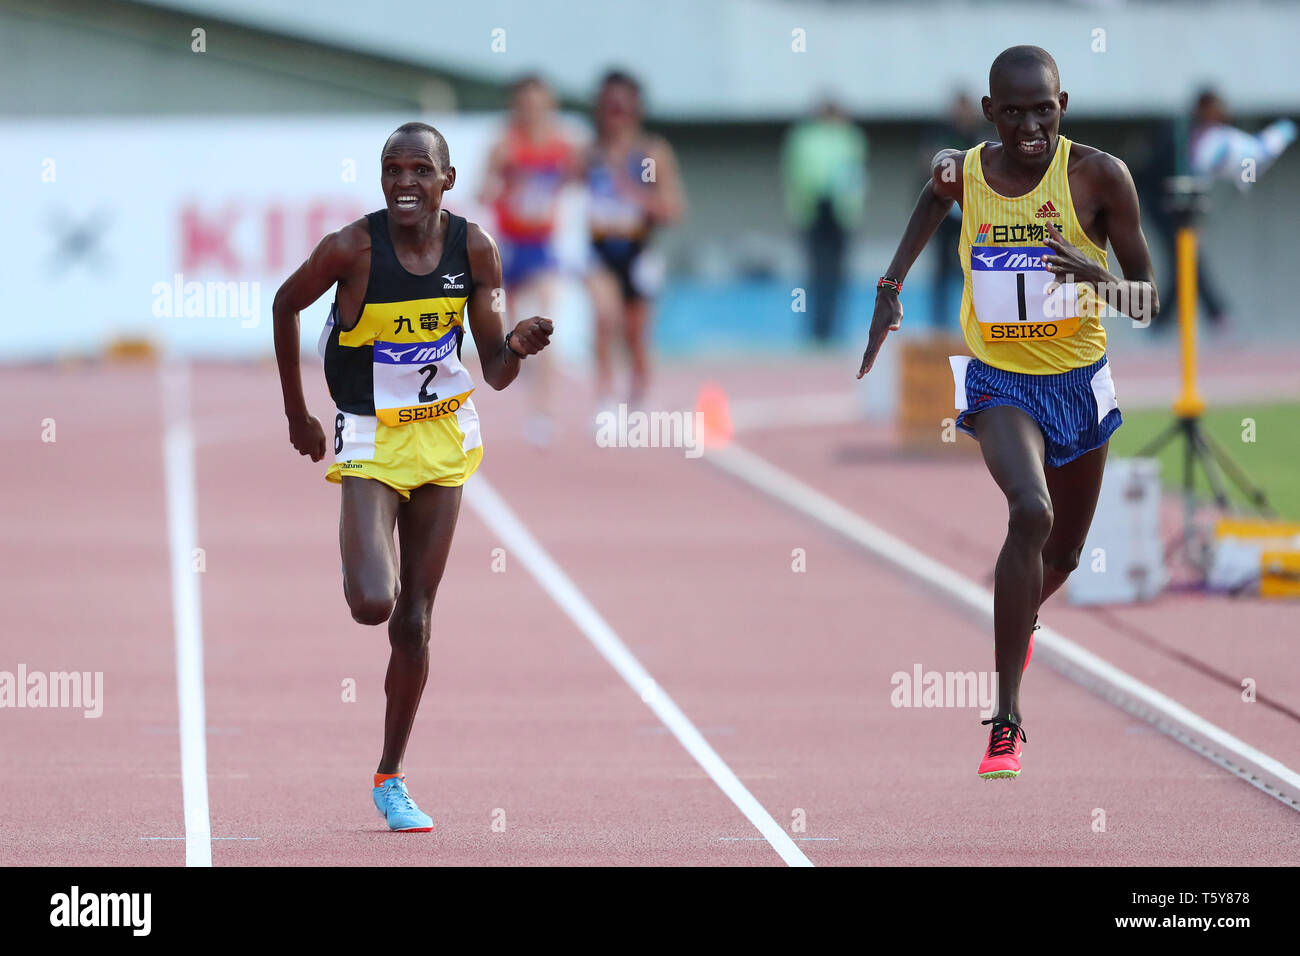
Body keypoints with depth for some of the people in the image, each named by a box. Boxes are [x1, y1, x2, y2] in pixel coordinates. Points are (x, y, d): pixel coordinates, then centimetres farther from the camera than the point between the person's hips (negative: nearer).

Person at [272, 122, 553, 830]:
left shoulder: (474, 250, -10)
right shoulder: (353, 249, -19)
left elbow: (495, 373, -4)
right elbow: (285, 305, 0)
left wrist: (518, 348, -27)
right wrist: (296, 414, 5)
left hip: (443, 437, 3)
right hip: (370, 439, -3)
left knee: (414, 621, 6)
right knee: (372, 605, -22)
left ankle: (390, 779, 20)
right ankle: (361, 558, 17)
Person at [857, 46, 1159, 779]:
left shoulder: (1099, 176, -15)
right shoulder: (963, 172, -9)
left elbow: (1149, 299, -11)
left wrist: (1097, 276, -32)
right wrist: (892, 287, 14)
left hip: (1081, 381, 2)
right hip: (1000, 382, -1)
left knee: (1063, 554, 19)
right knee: (1031, 512, -29)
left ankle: (1022, 618, 58)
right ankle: (1007, 719, -27)